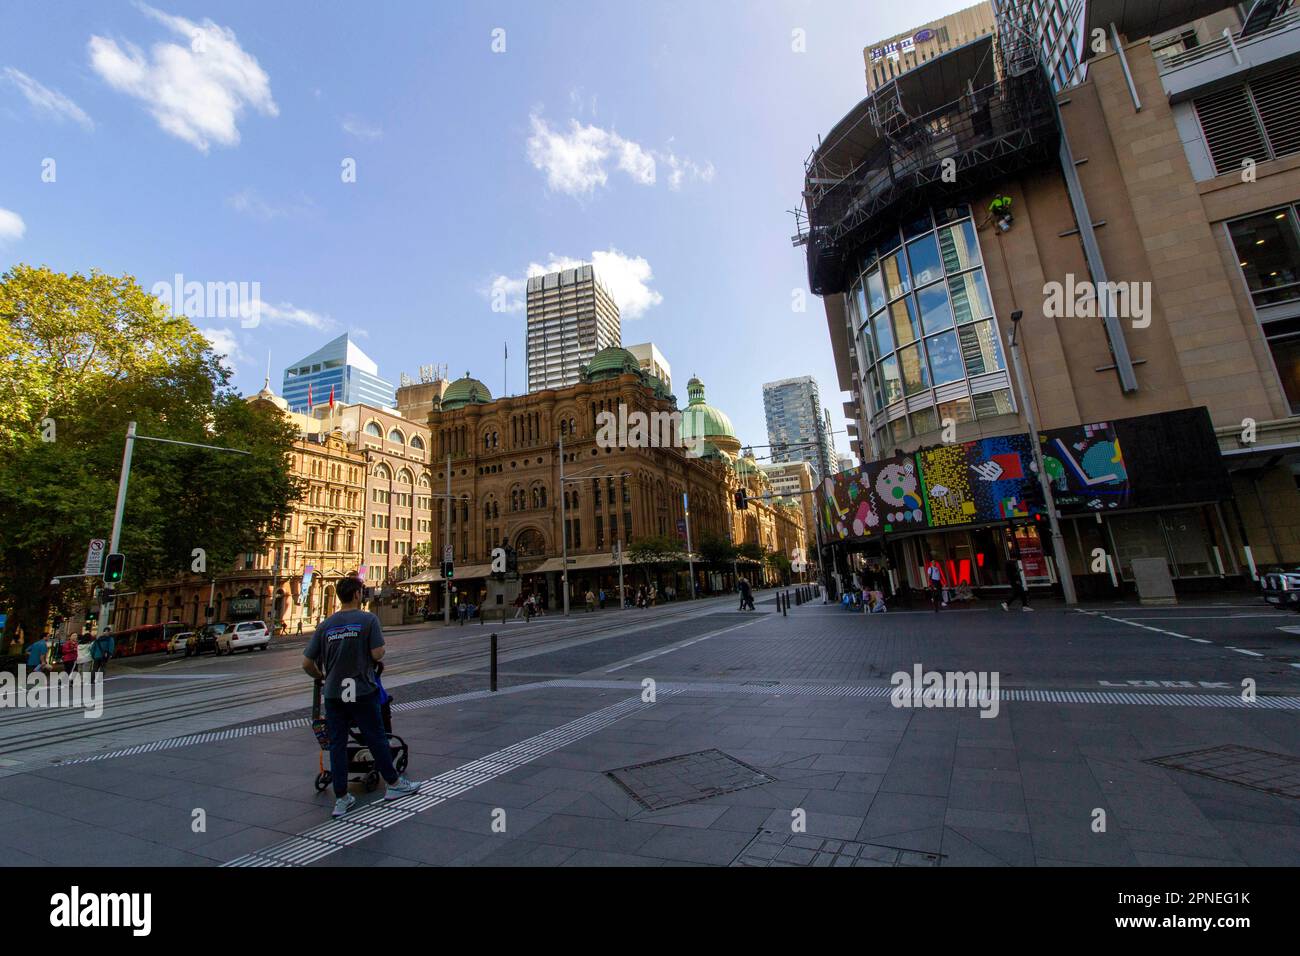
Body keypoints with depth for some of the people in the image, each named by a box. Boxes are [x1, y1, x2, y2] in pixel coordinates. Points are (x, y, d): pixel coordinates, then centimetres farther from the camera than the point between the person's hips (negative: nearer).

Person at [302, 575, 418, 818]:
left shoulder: (325, 625, 0)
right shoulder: (368, 619, -12)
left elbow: (306, 663, 1)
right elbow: (378, 654, -17)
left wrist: (321, 677, 20)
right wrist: (377, 656, 6)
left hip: (333, 693, 4)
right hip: (362, 691, -3)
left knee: (337, 745, 12)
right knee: (376, 739, 9)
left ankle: (341, 799, 19)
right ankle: (394, 784, 22)